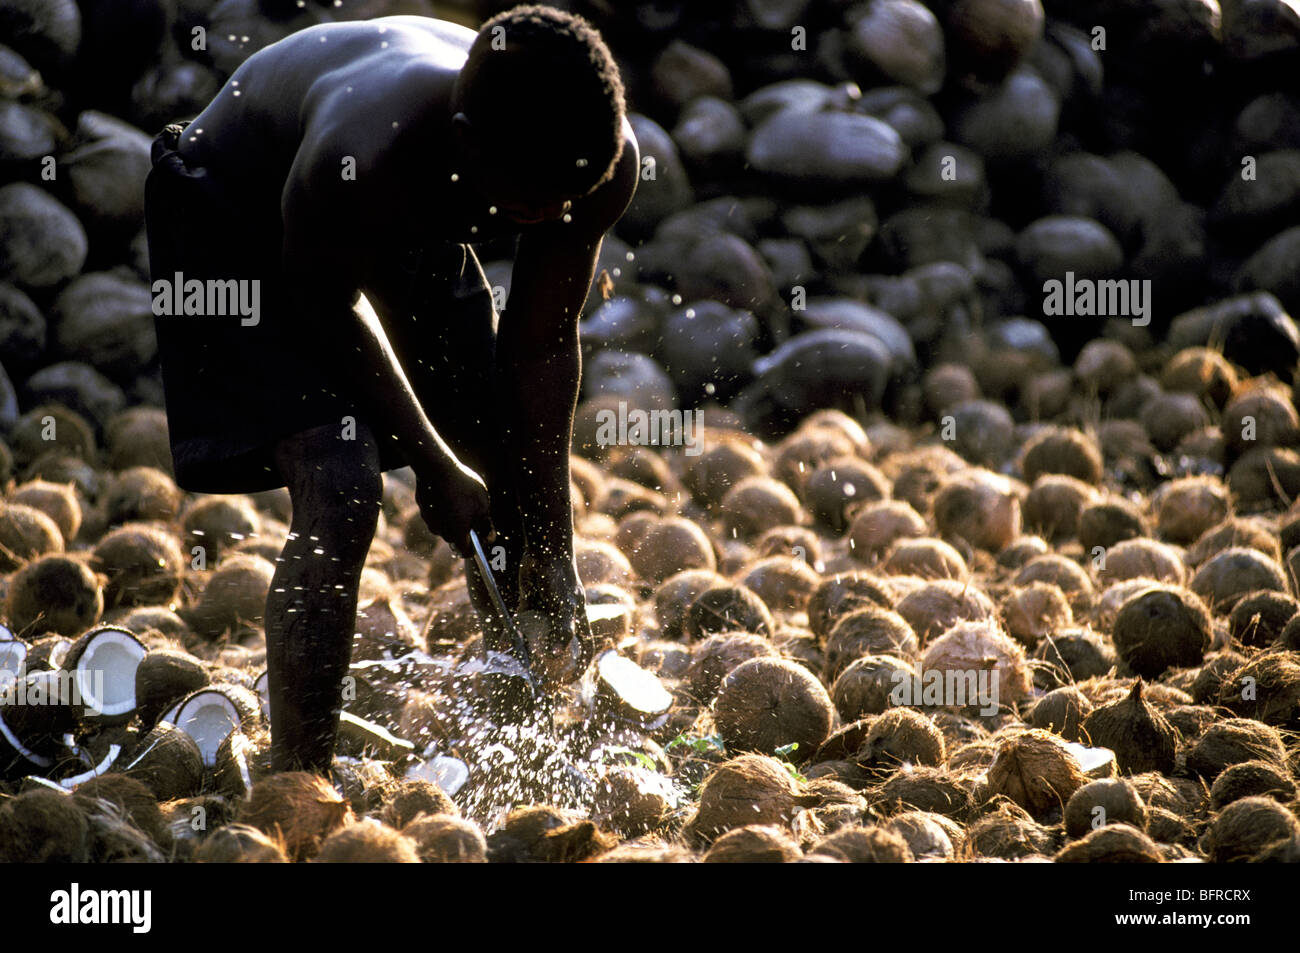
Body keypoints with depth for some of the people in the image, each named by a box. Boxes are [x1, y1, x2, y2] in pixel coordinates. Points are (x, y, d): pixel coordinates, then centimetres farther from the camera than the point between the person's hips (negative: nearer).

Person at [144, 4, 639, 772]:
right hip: (242, 219, -6)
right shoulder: (362, 160, -44)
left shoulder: (607, 164, -27)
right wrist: (433, 464, -18)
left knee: (519, 491, 5)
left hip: (413, 238, 6)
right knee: (339, 493, -22)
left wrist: (555, 551, -12)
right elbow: (327, 299, -22)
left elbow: (542, 345, -13)